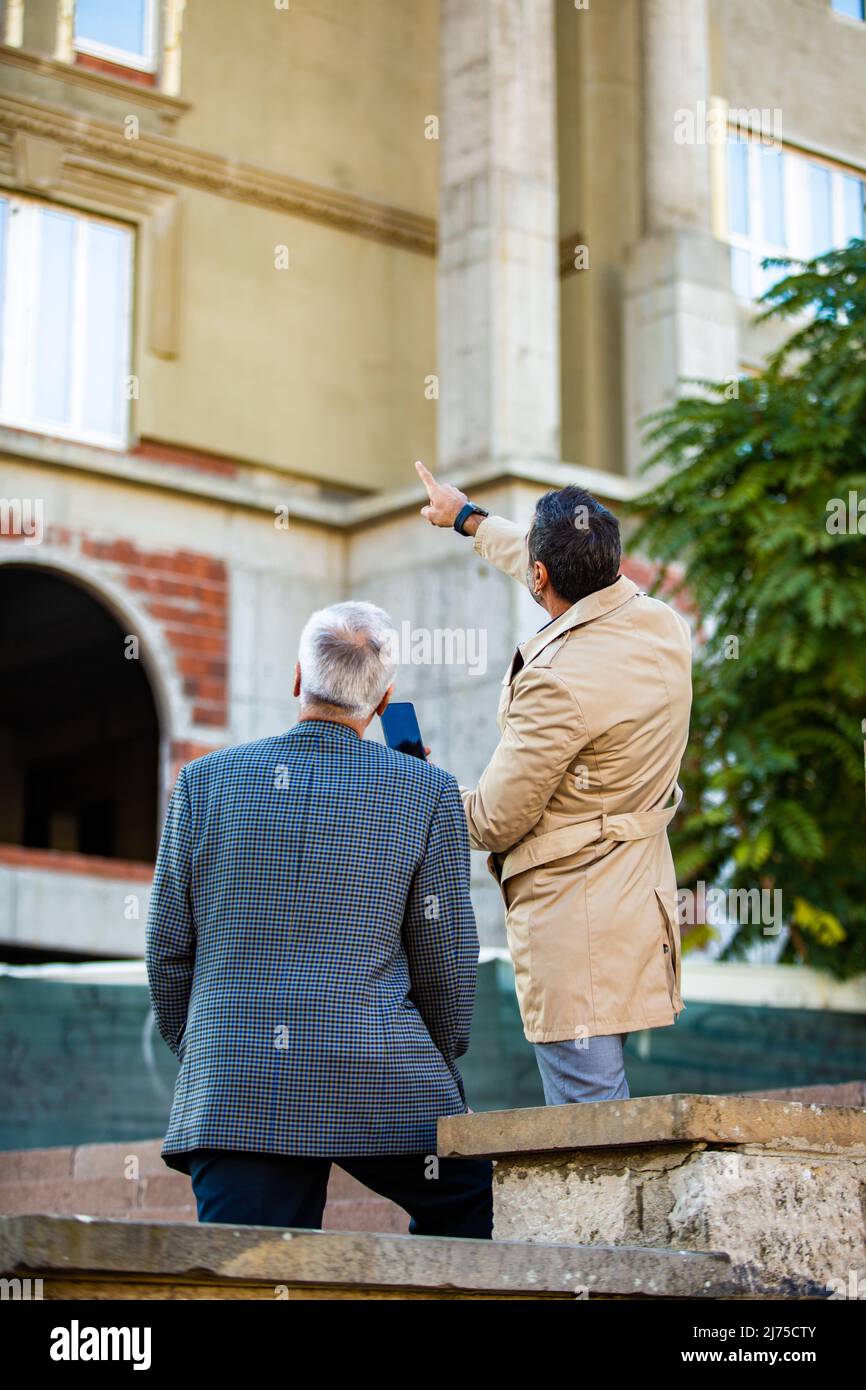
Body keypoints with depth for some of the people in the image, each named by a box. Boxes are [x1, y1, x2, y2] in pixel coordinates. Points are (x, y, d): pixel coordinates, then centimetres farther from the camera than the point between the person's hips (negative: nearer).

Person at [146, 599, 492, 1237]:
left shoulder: (204, 780, 4)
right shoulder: (429, 792, 0)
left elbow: (168, 946, 7)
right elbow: (445, 956, 2)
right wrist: (441, 1059, 19)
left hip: (230, 1089, 2)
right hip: (381, 1085, -1)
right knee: (469, 1204, 23)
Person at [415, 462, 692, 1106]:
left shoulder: (558, 684, -24)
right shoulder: (663, 624, 1)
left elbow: (492, 823, -14)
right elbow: (577, 575, 24)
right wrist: (470, 517, 37)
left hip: (574, 923, -9)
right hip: (638, 899, 9)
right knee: (604, 1108, 18)